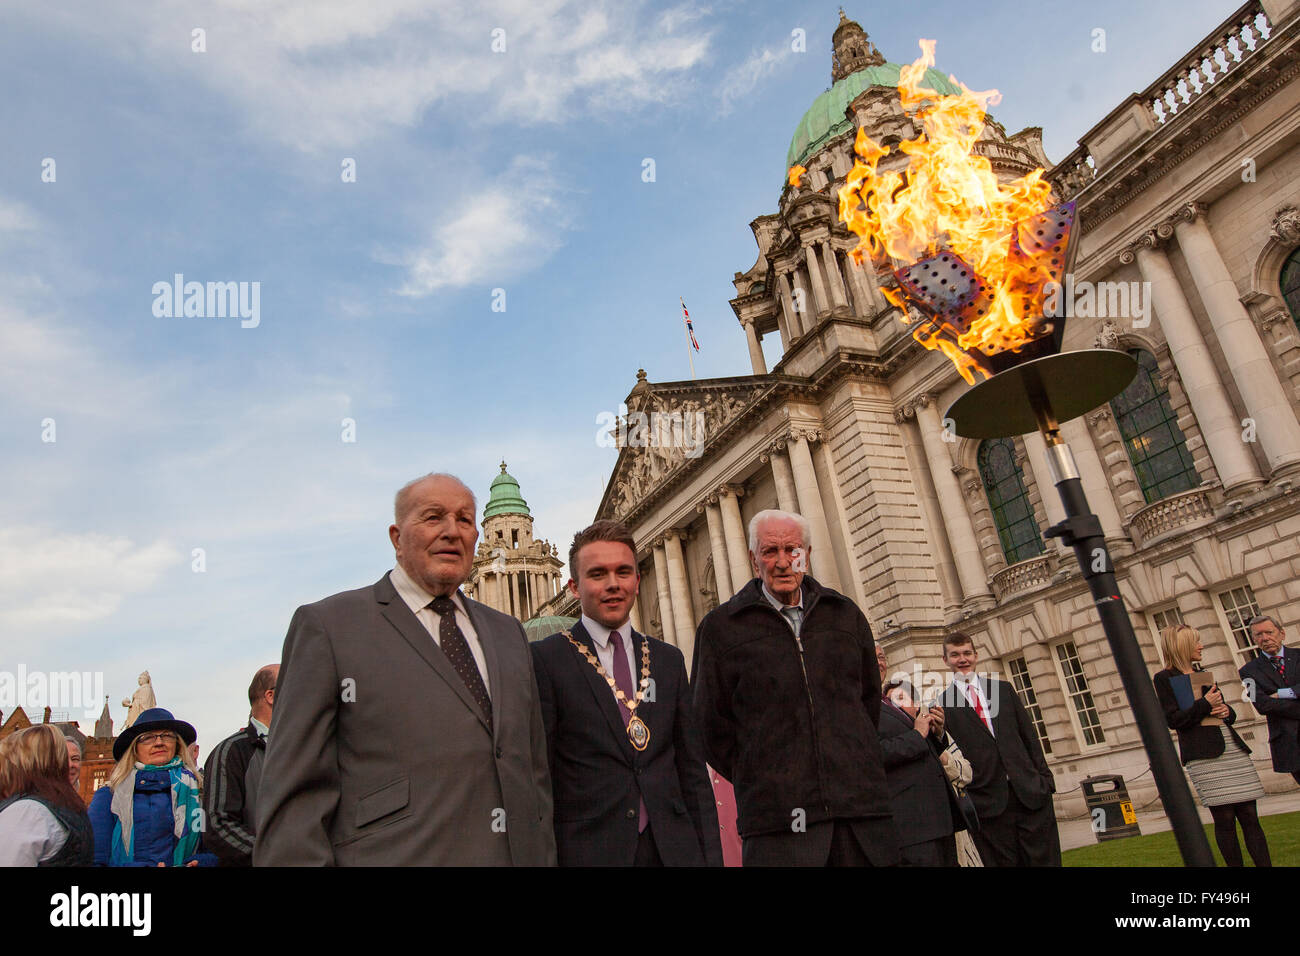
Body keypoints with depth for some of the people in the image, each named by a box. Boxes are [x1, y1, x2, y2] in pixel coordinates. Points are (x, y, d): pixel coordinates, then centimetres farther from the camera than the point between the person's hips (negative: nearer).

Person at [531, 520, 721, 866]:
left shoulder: (669, 659, 8)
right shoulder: (546, 659, -7)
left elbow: (692, 769, 9)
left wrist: (710, 856, 4)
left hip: (674, 849, 4)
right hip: (585, 850, -4)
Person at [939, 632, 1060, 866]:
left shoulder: (1003, 689, 13)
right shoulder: (941, 704, 1)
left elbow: (1029, 734, 13)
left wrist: (1044, 776, 6)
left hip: (1031, 793, 3)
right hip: (987, 802, -3)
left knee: (1046, 860, 5)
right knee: (1004, 862, 1)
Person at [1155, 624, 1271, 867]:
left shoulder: (1202, 674, 20)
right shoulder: (1164, 678, -2)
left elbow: (1231, 714, 25)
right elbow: (1173, 720, -10)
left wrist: (1226, 710, 2)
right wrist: (1205, 704, -13)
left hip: (1232, 747, 7)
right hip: (1203, 753, -6)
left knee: (1249, 815, 2)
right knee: (1225, 818, -6)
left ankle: (1265, 863, 5)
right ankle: (1234, 864, 2)